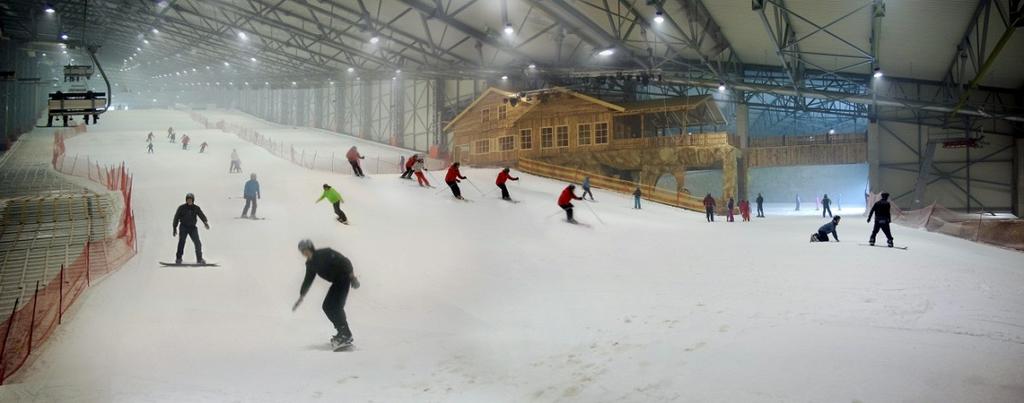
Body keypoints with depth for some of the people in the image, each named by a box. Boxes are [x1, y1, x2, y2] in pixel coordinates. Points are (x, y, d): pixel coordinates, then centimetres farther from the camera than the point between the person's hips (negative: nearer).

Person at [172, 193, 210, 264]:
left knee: (198, 243, -6)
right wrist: (174, 228, 2)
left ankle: (199, 259, 5)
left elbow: (202, 215, -6)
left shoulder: (196, 208, 6)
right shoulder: (181, 208, 2)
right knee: (181, 242, -16)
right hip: (183, 227, -2)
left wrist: (205, 222, -27)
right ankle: (178, 259, -14)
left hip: (192, 227, 2)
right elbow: (176, 218, 5)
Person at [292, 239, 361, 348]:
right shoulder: (310, 264, 7)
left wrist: (352, 275, -24)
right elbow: (308, 280, 18)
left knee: (335, 306, -18)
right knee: (327, 306, 6)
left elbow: (344, 261, -19)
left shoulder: (325, 253, -18)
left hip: (344, 277, -9)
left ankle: (346, 335, -18)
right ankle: (343, 332, 13)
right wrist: (301, 297, 21)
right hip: (337, 282, 9)